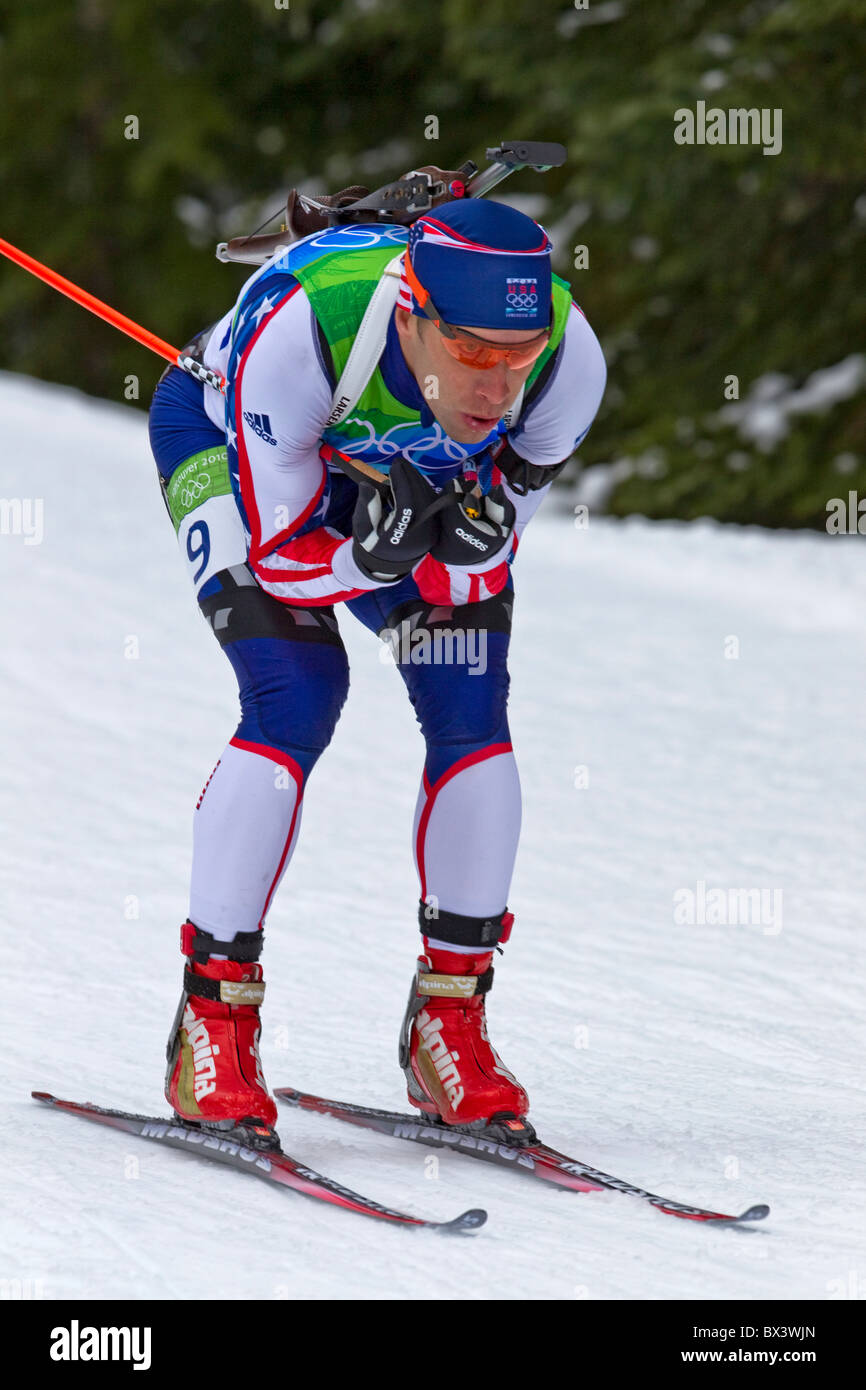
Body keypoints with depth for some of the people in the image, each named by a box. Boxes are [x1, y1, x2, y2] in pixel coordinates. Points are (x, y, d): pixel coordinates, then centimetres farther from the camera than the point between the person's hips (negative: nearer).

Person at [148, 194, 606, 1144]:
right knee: (296, 696, -22)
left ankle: (448, 1021, 2)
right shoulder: (298, 335, -42)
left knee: (472, 710, -13)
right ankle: (212, 1024, -12)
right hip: (228, 441, -3)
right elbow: (280, 553, -29)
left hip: (416, 477, 4)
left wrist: (463, 555, -40)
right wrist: (370, 559, -48)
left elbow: (485, 566, -18)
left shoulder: (568, 360, -32)